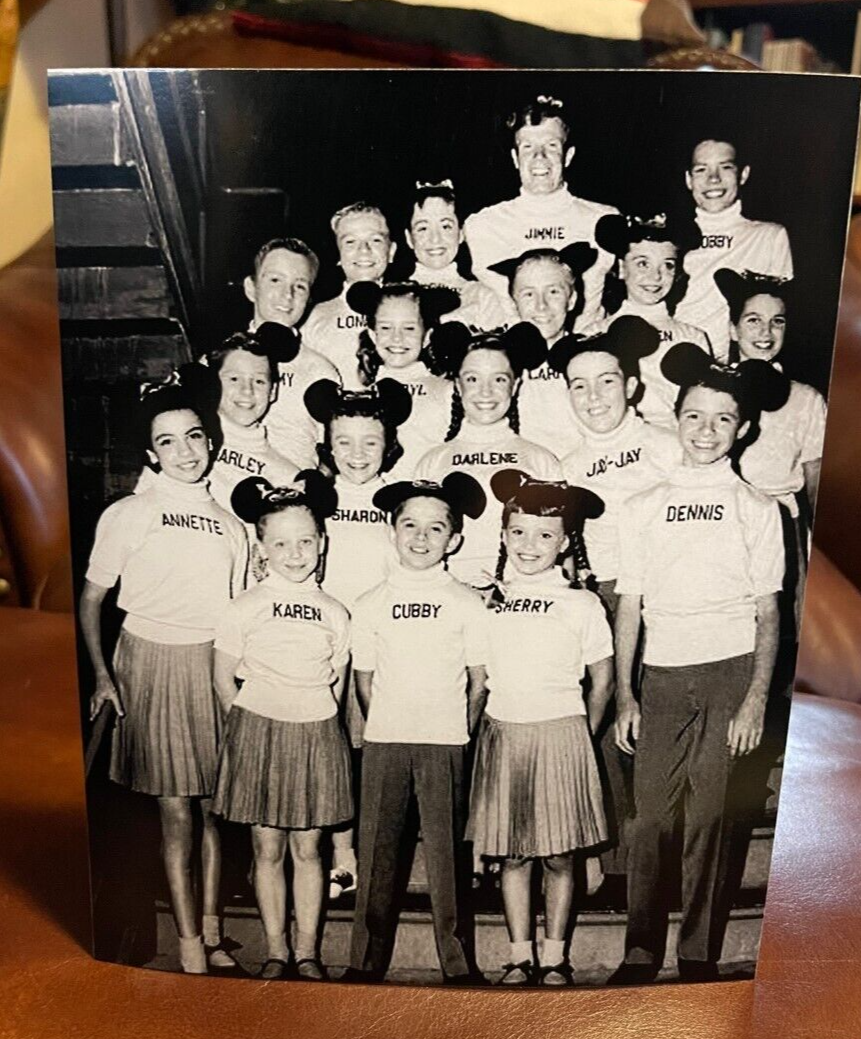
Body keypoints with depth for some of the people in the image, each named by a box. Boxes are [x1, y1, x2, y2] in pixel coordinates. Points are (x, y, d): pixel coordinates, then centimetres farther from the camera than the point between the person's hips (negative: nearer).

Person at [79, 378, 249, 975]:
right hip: (154, 663, -3)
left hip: (215, 667, 3)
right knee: (176, 809, 0)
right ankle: (189, 944, 12)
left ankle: (213, 932, 22)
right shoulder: (128, 515, -1)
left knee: (216, 803, 8)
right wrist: (103, 675, -8)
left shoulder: (229, 524, 9)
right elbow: (91, 600, 2)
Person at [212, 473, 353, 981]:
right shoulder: (246, 608, -4)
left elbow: (337, 684, 9)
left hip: (317, 735, 1)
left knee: (308, 848, 10)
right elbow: (224, 679, 2)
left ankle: (308, 951, 23)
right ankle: (276, 951, 22)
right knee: (268, 848, 8)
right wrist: (251, 725, 3)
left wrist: (313, 724, 5)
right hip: (258, 733, -1)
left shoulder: (334, 614, 1)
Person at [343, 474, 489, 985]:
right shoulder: (372, 604, 3)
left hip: (445, 743, -1)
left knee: (447, 849, 5)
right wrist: (387, 728, 5)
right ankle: (368, 958, 22)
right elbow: (364, 677, 9)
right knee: (377, 847, 7)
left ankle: (457, 959, 21)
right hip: (383, 741, 1)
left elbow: (479, 679, 4)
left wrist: (461, 735, 3)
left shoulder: (467, 604, 0)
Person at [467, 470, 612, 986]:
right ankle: (520, 955, 23)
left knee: (560, 857, 6)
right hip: (501, 735, 3)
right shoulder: (488, 602, 4)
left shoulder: (582, 604, -3)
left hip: (560, 735, -2)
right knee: (512, 856, 10)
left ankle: (555, 957, 22)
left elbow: (603, 678, 4)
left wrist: (580, 733, 5)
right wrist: (481, 724, 5)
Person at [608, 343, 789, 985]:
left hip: (730, 673, -1)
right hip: (662, 676, 1)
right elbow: (629, 607, 8)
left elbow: (767, 613, 4)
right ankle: (641, 952, 13)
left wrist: (756, 699, -5)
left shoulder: (757, 510, 7)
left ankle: (700, 956, 15)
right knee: (652, 815, 0)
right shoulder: (643, 509, 10)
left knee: (709, 815, 2)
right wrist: (625, 695, 4)